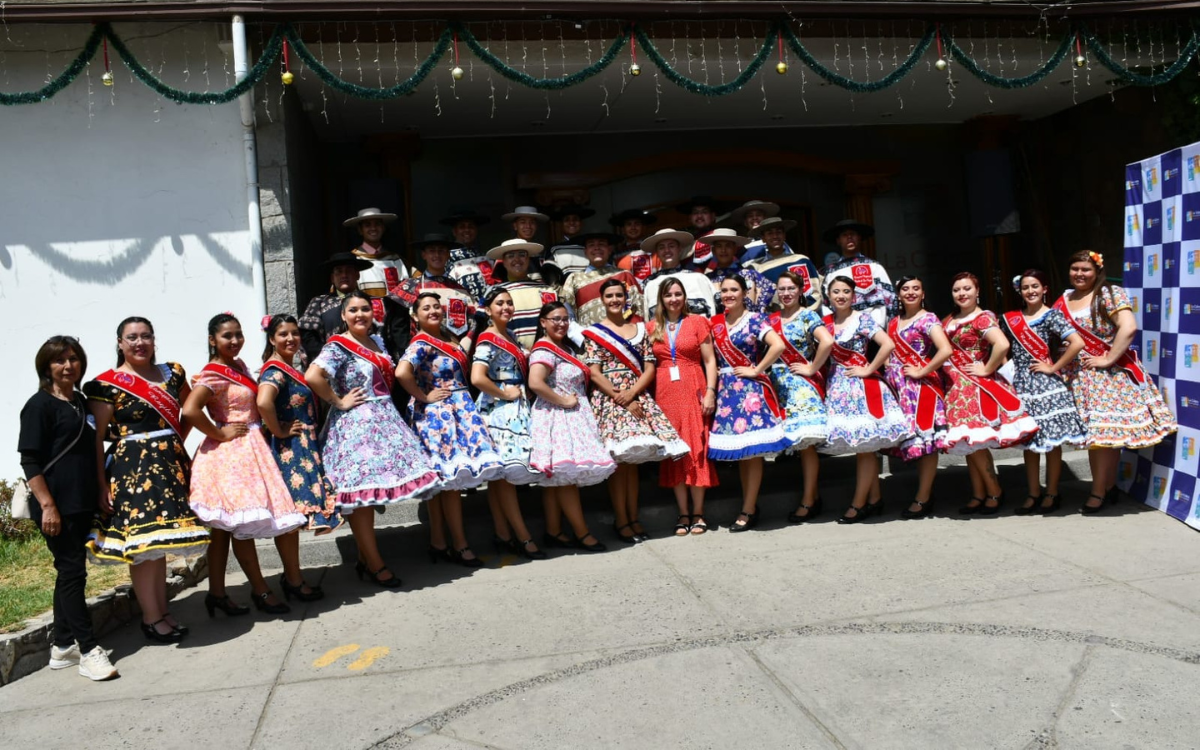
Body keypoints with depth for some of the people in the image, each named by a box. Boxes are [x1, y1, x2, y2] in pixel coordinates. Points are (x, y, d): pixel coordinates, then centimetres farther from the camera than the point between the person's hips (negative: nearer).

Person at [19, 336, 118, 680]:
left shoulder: (81, 402, 13)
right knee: (73, 571, -6)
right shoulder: (40, 404, -8)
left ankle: (62, 646, 22)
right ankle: (89, 651, -2)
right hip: (56, 504, -8)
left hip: (82, 503, 8)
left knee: (70, 571, 12)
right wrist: (47, 505, -19)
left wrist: (100, 493, 19)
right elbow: (30, 461, -13)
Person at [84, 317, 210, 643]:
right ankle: (151, 618, 6)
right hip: (132, 467, -5)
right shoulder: (108, 384, -5)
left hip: (171, 464, 5)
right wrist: (101, 485, -9)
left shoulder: (173, 373, 9)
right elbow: (96, 438, -6)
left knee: (159, 542, 12)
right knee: (142, 543, -5)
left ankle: (162, 612, 20)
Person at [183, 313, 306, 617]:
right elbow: (190, 410, -26)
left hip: (251, 449, 8)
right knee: (243, 523, -1)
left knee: (225, 526, 11)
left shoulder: (239, 366, 13)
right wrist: (220, 434, -17)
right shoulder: (214, 374, -13)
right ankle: (260, 591, 7)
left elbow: (256, 403, 24)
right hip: (231, 453, -8)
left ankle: (217, 593, 18)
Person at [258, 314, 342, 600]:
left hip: (301, 447, 10)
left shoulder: (288, 368, 15)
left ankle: (291, 575, 23)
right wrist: (279, 431, -21)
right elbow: (263, 403, -33)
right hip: (287, 448, -10)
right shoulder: (275, 370, -15)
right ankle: (294, 581, 5)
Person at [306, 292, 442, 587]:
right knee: (362, 488, -6)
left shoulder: (377, 341, 15)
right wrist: (338, 402, -15)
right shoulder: (338, 347, -8)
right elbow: (312, 376, -23)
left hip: (383, 421, 8)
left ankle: (365, 559, 19)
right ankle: (375, 564, -1)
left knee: (371, 491, 10)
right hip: (355, 423, -8)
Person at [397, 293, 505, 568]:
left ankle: (438, 542, 15)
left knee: (442, 481, 9)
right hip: (436, 415, -8)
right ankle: (460, 546, 1)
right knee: (452, 478, -6)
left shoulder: (449, 338, 14)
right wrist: (423, 397, -18)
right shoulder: (421, 344, -12)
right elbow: (402, 372, -28)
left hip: (459, 411, 8)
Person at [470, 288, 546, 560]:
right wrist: (504, 394, -14)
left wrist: (523, 393, 11)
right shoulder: (488, 341, -11)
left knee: (501, 473, 10)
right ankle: (523, 537, -2)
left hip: (516, 409, 9)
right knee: (506, 471, -5)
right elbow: (477, 378, -24)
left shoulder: (510, 336, 15)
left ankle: (503, 534, 14)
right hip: (499, 410, -9)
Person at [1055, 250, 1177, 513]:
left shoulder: (1110, 294, -10)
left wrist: (1108, 359, -20)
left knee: (1105, 431, -4)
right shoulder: (1064, 300, 10)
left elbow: (1129, 328, -21)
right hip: (1080, 374, 6)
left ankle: (1100, 491, 4)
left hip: (1110, 372, -6)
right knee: (1091, 432, 10)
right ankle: (1109, 486, 22)